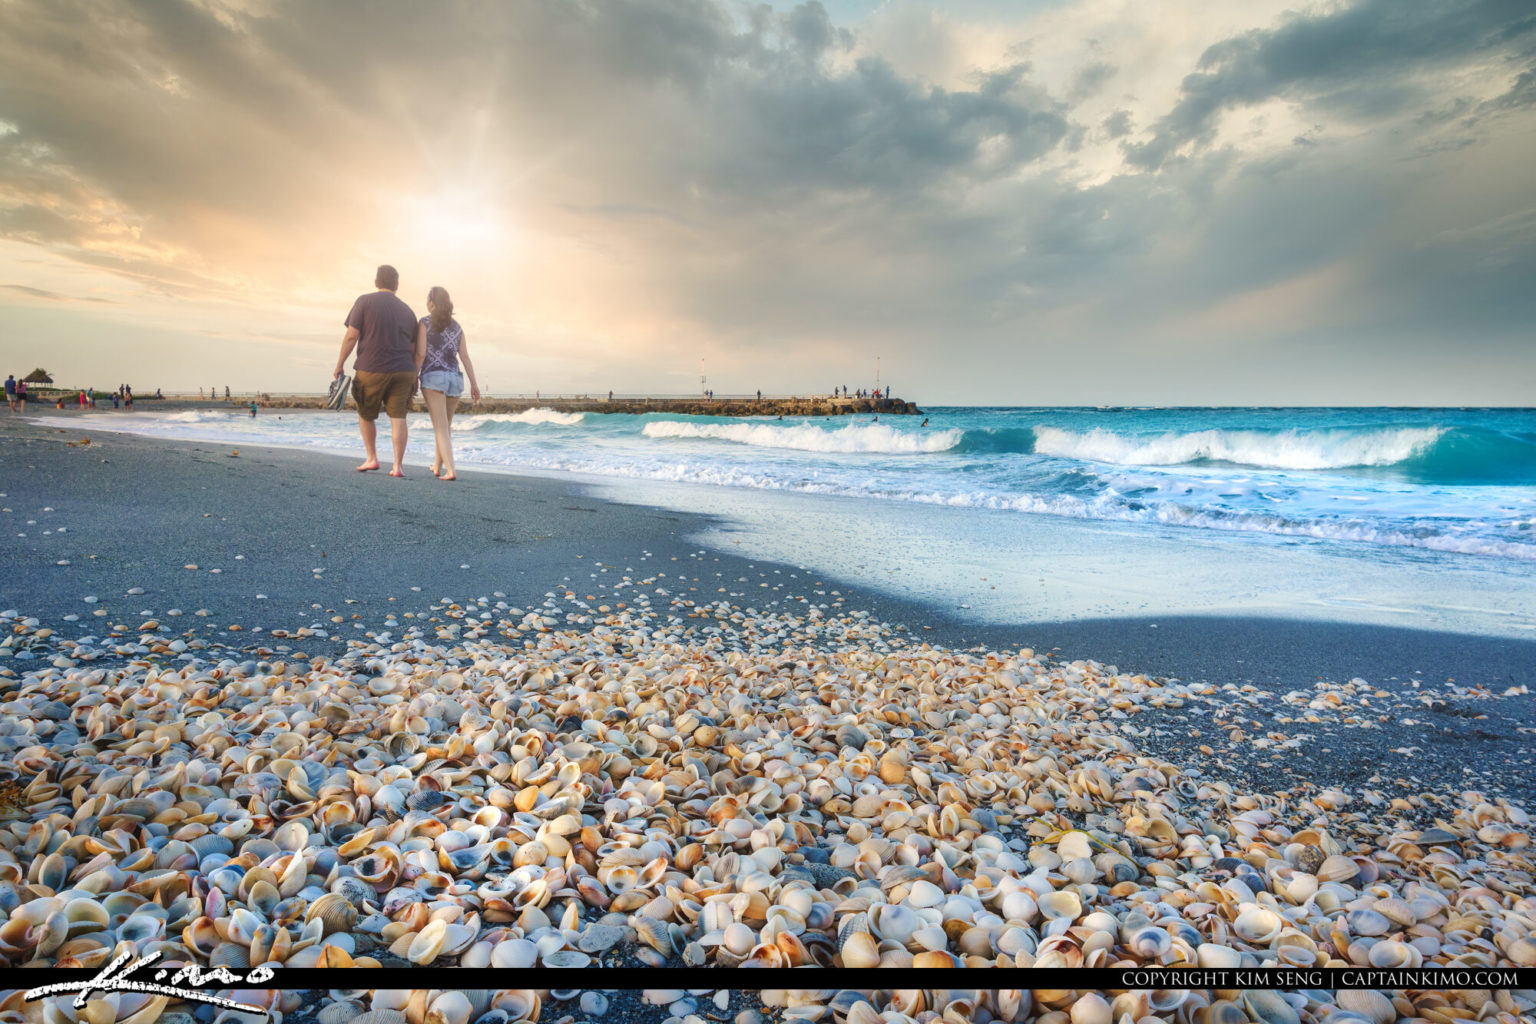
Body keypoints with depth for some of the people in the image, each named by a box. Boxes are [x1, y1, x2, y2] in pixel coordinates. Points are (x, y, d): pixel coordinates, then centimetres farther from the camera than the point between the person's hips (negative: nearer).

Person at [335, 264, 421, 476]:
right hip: (403, 371, 2)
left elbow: (351, 336, -7)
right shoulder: (407, 311, 11)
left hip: (371, 370, -2)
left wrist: (340, 364, 0)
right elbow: (415, 350, 11)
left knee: (366, 415, 17)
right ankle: (398, 466, -4)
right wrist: (412, 376, 17)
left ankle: (371, 458, 16)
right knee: (398, 418, 0)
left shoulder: (364, 302, 0)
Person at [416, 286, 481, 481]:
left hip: (433, 377, -5)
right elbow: (465, 356, 6)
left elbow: (421, 353, -7)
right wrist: (474, 383, 5)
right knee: (446, 426, 18)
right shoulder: (456, 326, 13)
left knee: (441, 427, -8)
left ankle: (450, 471, -20)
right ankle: (437, 466, 30)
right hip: (454, 379, 5)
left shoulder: (425, 322, 0)